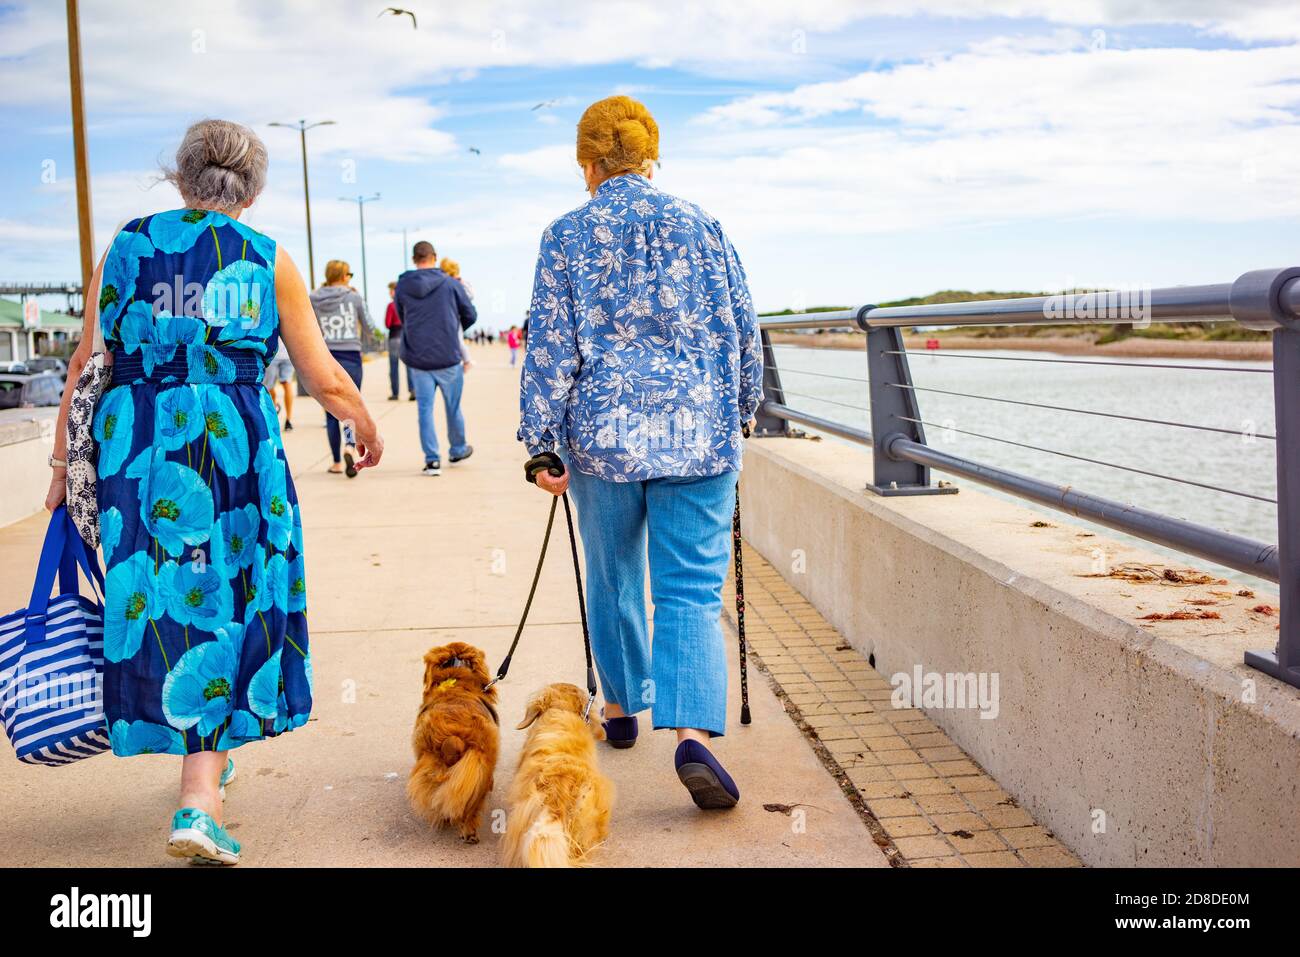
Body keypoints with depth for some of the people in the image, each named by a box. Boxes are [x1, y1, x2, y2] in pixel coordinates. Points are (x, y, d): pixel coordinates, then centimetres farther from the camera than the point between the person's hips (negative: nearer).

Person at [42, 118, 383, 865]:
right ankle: (200, 801, -1)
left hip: (133, 450, 2)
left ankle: (197, 748, 35)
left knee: (158, 599, 17)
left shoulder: (126, 247, 8)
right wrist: (367, 427, 22)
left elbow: (87, 363, 5)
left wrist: (64, 461, 12)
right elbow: (326, 380, 4)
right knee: (225, 607, 5)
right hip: (233, 448, -2)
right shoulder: (268, 259, 3)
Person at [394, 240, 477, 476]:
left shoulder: (402, 286, 0)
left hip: (417, 358, 1)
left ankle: (432, 459, 3)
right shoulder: (450, 283, -5)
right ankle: (458, 450, 31)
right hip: (448, 356, -1)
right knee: (453, 406, 15)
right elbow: (471, 315, 4)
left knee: (425, 408, 6)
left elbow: (402, 319, 12)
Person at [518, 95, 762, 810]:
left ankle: (622, 707, 34)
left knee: (612, 578, 18)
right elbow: (742, 333, 8)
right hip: (699, 434, 0)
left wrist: (541, 442, 2)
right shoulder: (700, 227, 5)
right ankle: (693, 734, -17)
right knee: (691, 588, 0)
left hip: (602, 432, 0)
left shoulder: (566, 236, 1)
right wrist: (739, 411, 21)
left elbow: (549, 348, -3)